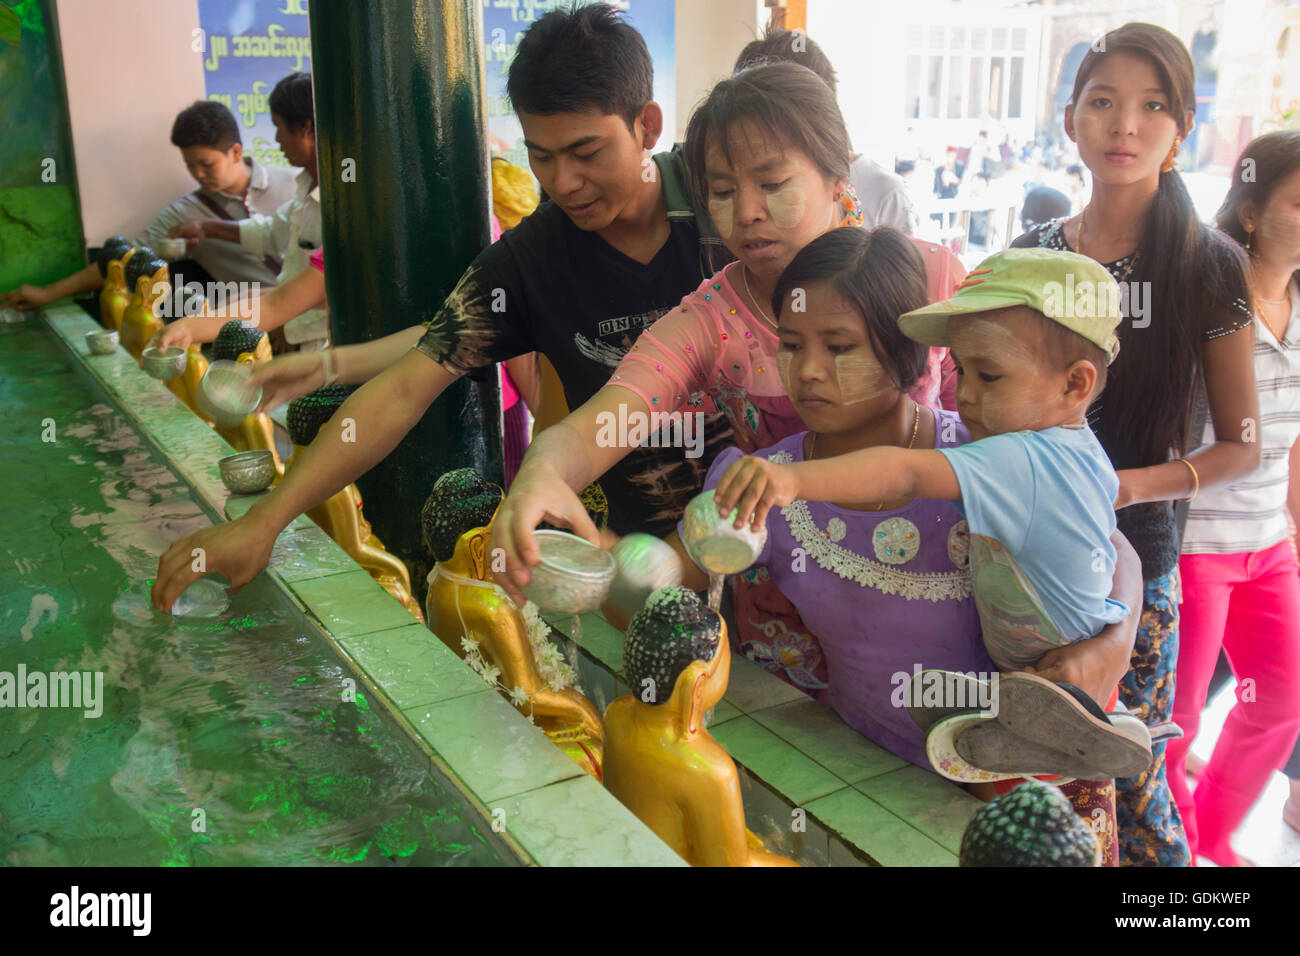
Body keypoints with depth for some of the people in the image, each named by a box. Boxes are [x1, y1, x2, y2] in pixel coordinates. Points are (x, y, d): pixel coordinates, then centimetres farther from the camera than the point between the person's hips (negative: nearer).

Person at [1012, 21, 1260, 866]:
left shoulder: (1207, 265, -5)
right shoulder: (1031, 256, 4)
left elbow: (1242, 446, -1)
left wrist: (1131, 484, -16)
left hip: (1134, 552, -3)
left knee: (1124, 780, 5)